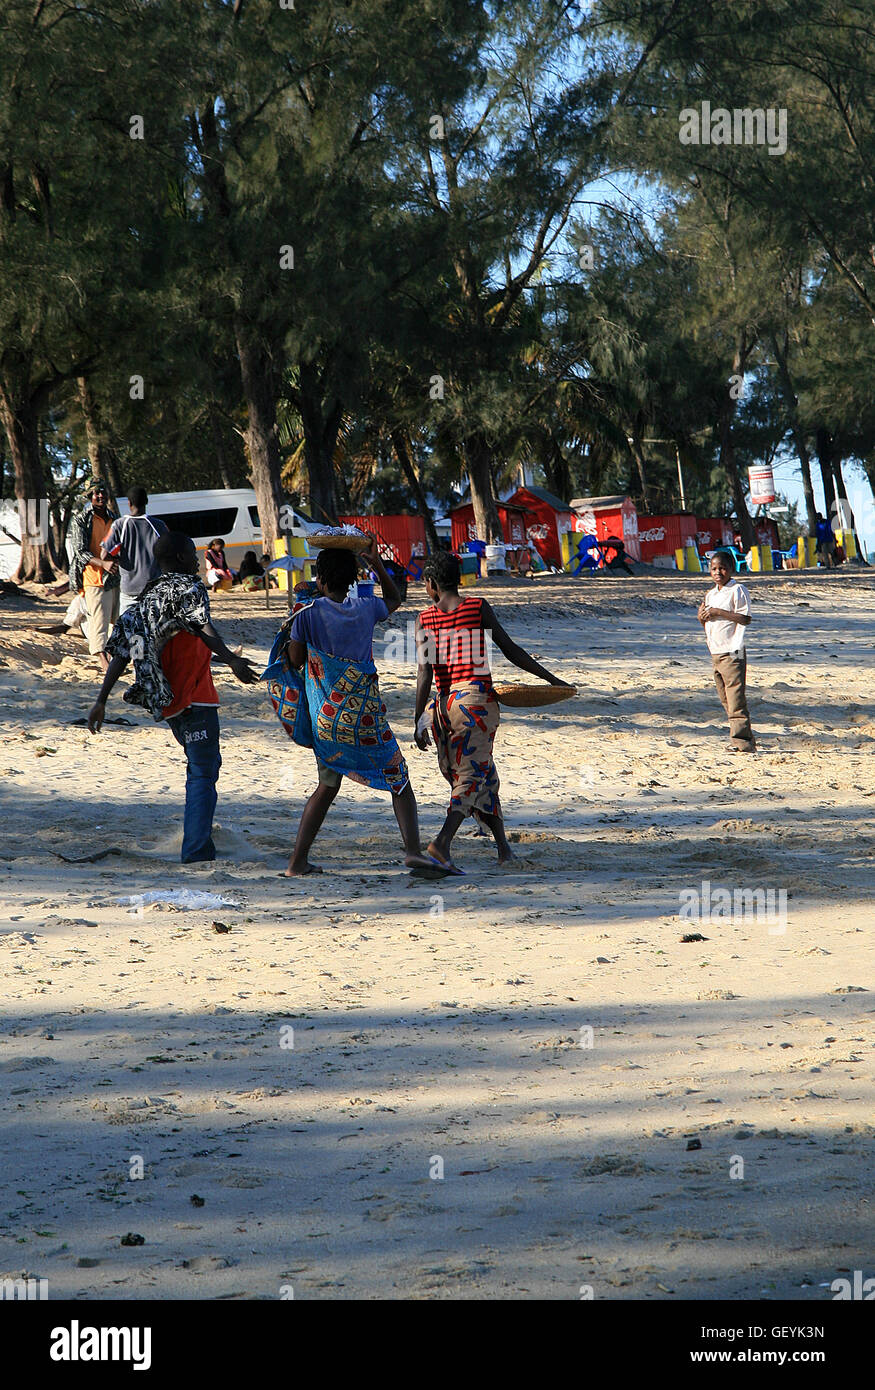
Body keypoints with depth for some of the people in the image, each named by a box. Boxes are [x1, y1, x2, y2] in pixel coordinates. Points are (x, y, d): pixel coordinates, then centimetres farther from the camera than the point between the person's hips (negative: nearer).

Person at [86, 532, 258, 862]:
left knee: (205, 764, 22)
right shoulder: (186, 588, -6)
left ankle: (202, 846, 25)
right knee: (203, 775, -7)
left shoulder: (146, 599, 16)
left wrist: (101, 701, 13)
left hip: (165, 700, 8)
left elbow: (121, 653, 12)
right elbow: (203, 627, -27)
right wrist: (231, 659, -42)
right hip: (194, 698, -8)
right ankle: (196, 853, -15)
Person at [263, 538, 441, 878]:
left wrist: (291, 630, 16)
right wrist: (377, 564, 26)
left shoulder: (307, 614, -7)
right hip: (364, 716, -1)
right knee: (399, 780, 4)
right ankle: (413, 849, -15)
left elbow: (295, 660, 2)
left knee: (328, 784, 16)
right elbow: (394, 599, 22)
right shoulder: (365, 609, 0)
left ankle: (298, 861, 13)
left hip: (325, 720, 1)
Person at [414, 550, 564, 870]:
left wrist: (418, 719, -6)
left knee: (482, 776, 16)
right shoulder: (478, 608, 0)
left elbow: (424, 672, -5)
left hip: (444, 703, 3)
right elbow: (511, 650, 0)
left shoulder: (425, 619, 3)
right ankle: (441, 844, -26)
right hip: (477, 697, -3)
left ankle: (503, 846, 20)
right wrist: (551, 678, 7)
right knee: (472, 775, -6)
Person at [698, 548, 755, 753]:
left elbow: (745, 618, -17)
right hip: (715, 652, 9)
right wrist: (702, 616, 4)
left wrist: (719, 612, -19)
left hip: (732, 652, -9)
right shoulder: (711, 594, 18)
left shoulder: (737, 590, -7)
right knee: (725, 700, 10)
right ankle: (747, 740, 16)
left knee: (736, 698, -12)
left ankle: (741, 740, -14)